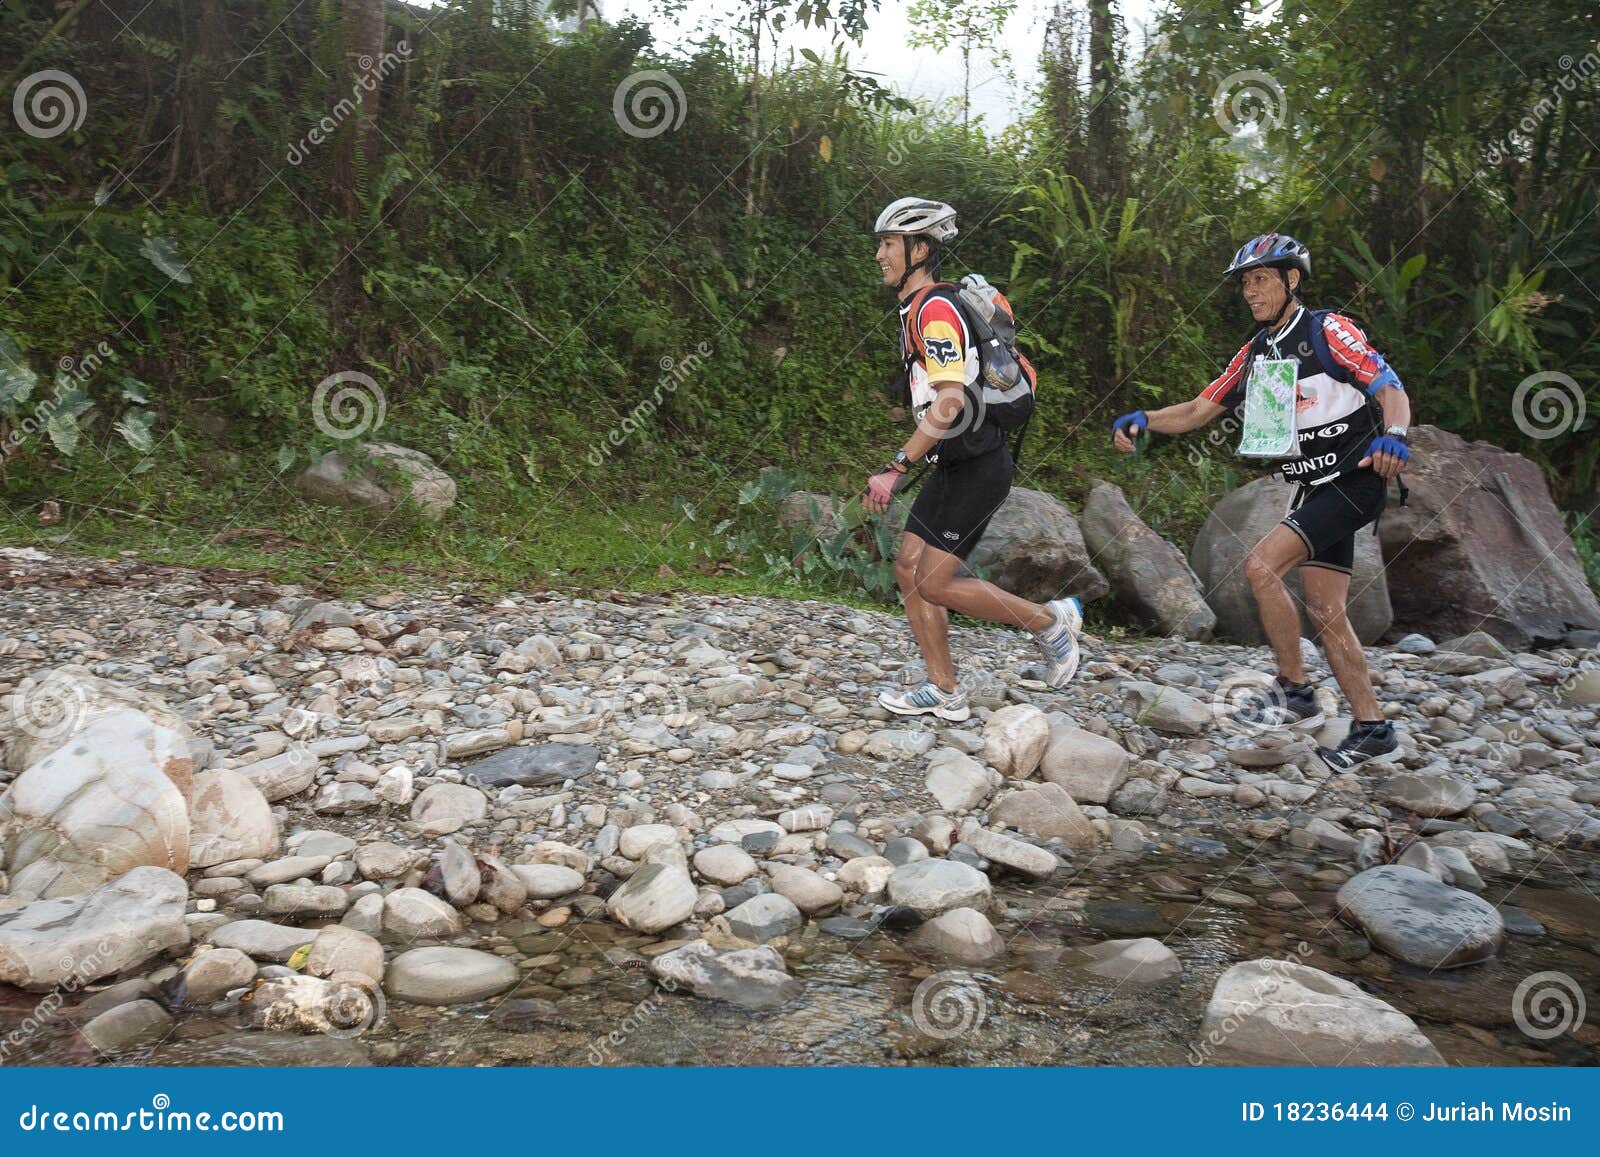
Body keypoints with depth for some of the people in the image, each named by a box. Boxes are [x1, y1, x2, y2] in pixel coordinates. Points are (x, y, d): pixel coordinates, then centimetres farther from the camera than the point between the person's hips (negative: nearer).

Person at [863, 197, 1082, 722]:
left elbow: (951, 401, -27)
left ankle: (1050, 620, 6)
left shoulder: (935, 309, -17)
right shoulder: (916, 308, 15)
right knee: (909, 568, 7)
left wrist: (896, 468, -26)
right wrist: (905, 465, 24)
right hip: (956, 463, 10)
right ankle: (944, 693, 12)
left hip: (976, 467, -10)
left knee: (934, 582, -10)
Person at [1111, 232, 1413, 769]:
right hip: (1313, 488, 8)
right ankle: (1372, 729, 13)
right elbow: (1198, 411, 9)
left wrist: (1393, 435, -37)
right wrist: (1143, 419, -8)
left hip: (1354, 482, -8)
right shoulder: (1254, 354, 11)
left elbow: (1392, 389, -17)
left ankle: (1295, 693, -9)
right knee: (1325, 611, 6)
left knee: (1261, 563, -20)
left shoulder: (1329, 331, -10)